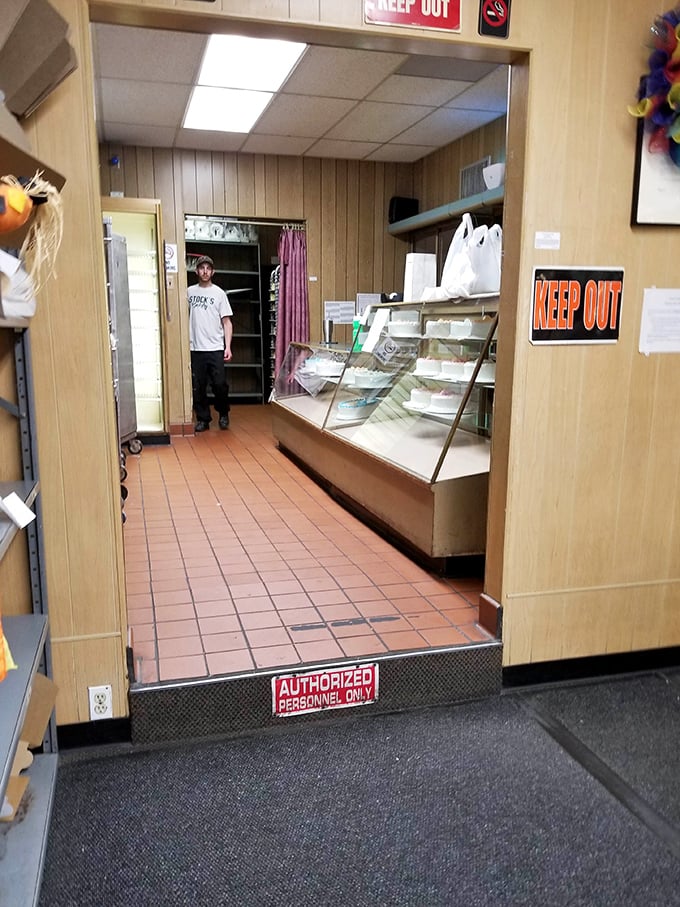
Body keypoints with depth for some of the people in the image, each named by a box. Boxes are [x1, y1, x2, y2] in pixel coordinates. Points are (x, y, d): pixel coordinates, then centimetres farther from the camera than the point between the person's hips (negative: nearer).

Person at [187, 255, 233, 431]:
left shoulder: (219, 293, 3)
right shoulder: (189, 292, 9)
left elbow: (227, 322, 1)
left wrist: (228, 347, -8)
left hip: (215, 348, -2)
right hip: (195, 348, 2)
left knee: (220, 384, -5)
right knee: (198, 387, 4)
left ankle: (223, 414, 18)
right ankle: (203, 419, 16)